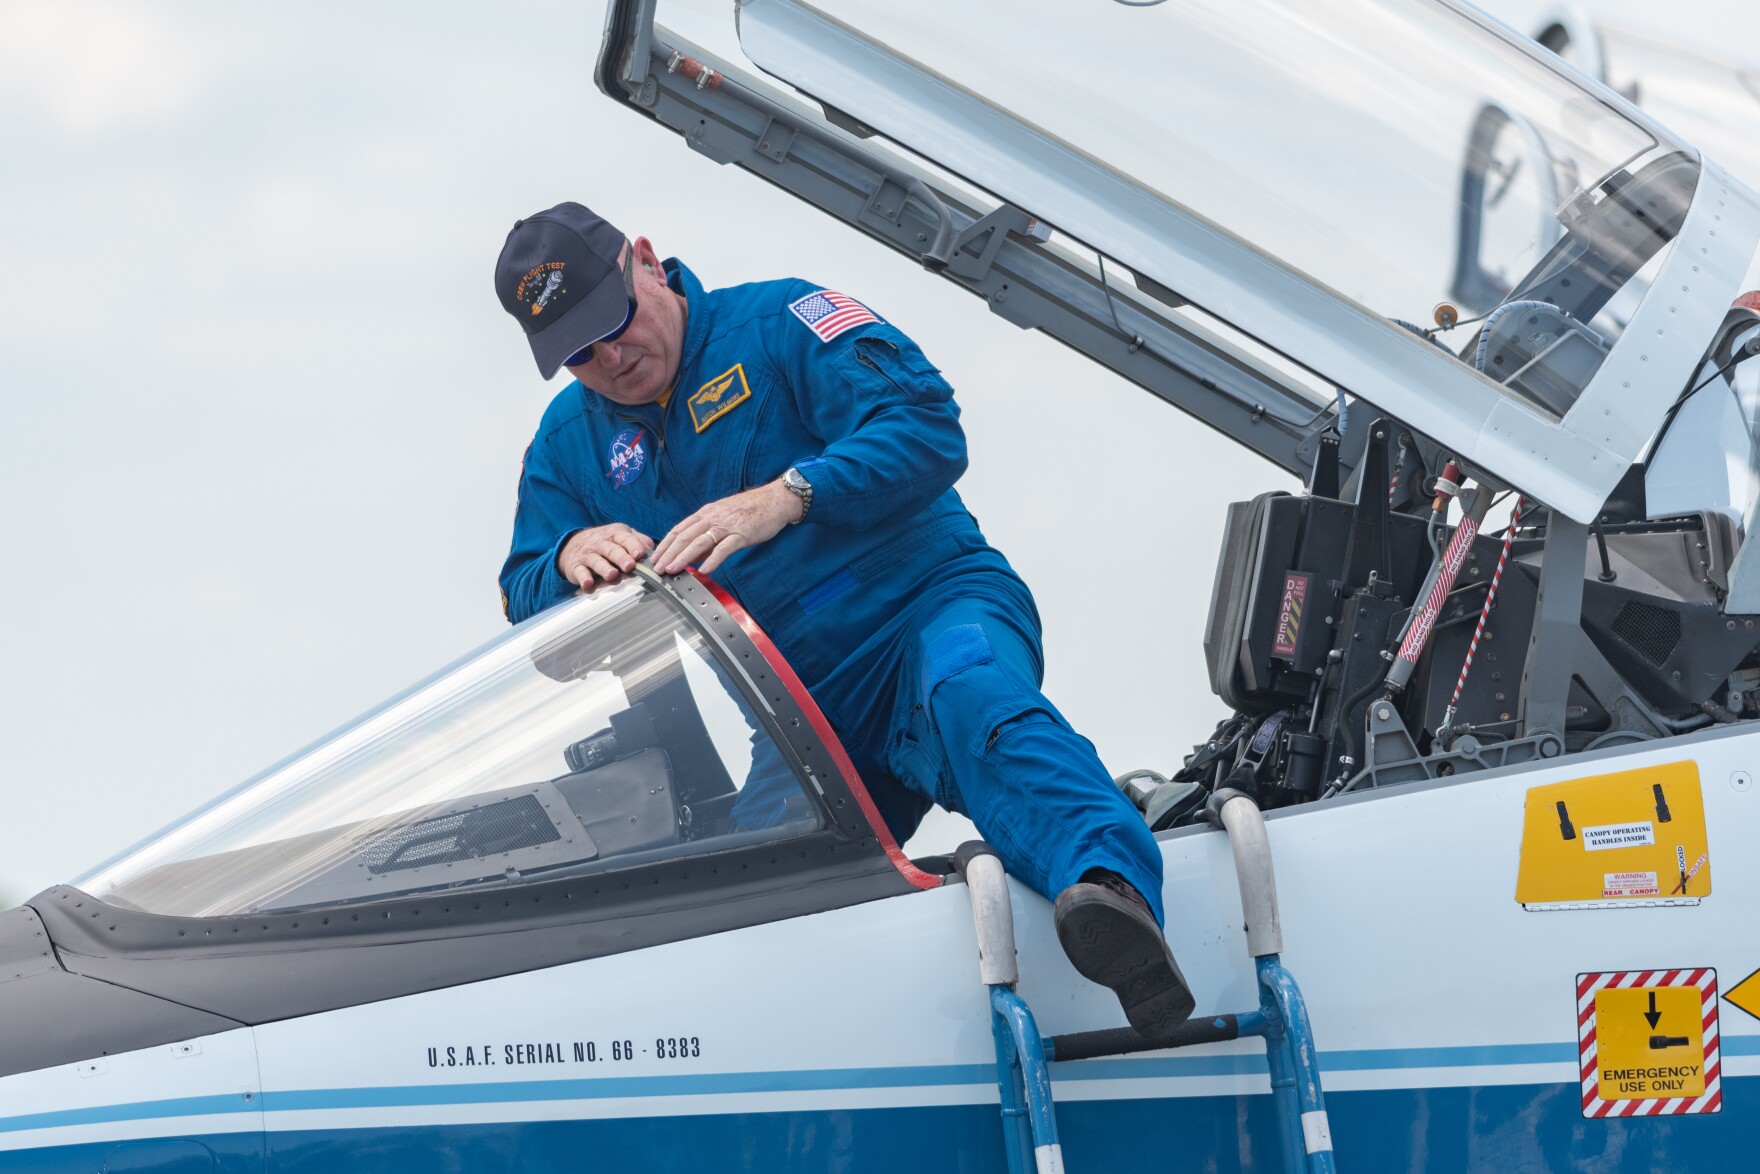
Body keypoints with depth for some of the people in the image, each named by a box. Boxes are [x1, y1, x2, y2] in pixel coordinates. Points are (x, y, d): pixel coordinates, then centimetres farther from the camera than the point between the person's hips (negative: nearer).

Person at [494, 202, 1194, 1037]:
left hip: (927, 605, -8)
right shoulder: (566, 443, 15)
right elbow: (526, 598, 12)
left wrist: (782, 500, -29)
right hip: (786, 713, 8)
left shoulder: (776, 325, -1)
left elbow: (926, 427, -14)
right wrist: (571, 557, -14)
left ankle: (1111, 884, -66)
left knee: (972, 699, -40)